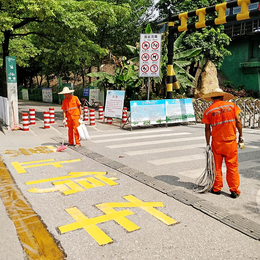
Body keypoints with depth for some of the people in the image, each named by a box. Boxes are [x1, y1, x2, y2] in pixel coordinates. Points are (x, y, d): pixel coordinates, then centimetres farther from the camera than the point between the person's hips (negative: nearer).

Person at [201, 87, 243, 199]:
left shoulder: (208, 111, -2)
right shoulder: (231, 105, -1)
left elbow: (207, 129, -1)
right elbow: (238, 121, -2)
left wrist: (208, 144, 6)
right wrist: (240, 136, 8)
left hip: (216, 142, 0)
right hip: (231, 141, 0)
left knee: (217, 166, 13)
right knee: (232, 166, 9)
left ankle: (217, 188, 23)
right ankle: (234, 190, 13)